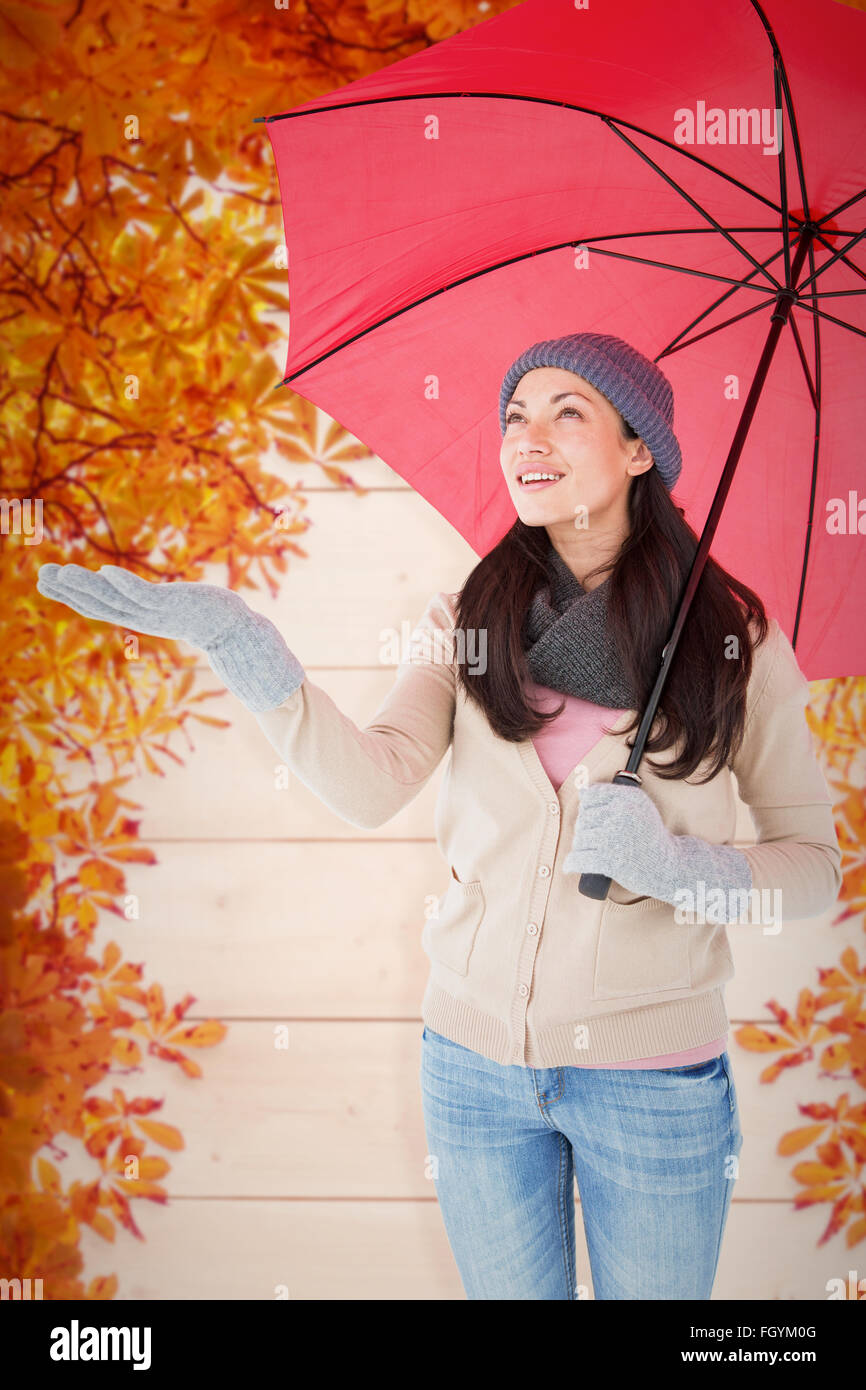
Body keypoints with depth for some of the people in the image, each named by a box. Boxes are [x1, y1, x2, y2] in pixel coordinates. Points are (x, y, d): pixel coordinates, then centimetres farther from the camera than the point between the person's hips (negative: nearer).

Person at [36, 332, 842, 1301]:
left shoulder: (736, 638, -5)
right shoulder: (468, 623, 0)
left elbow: (815, 862, -2)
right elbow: (372, 787, -15)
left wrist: (677, 865, -21)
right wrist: (238, 644, -26)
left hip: (655, 1077, -1)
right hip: (478, 1061, 2)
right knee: (511, 1292, 18)